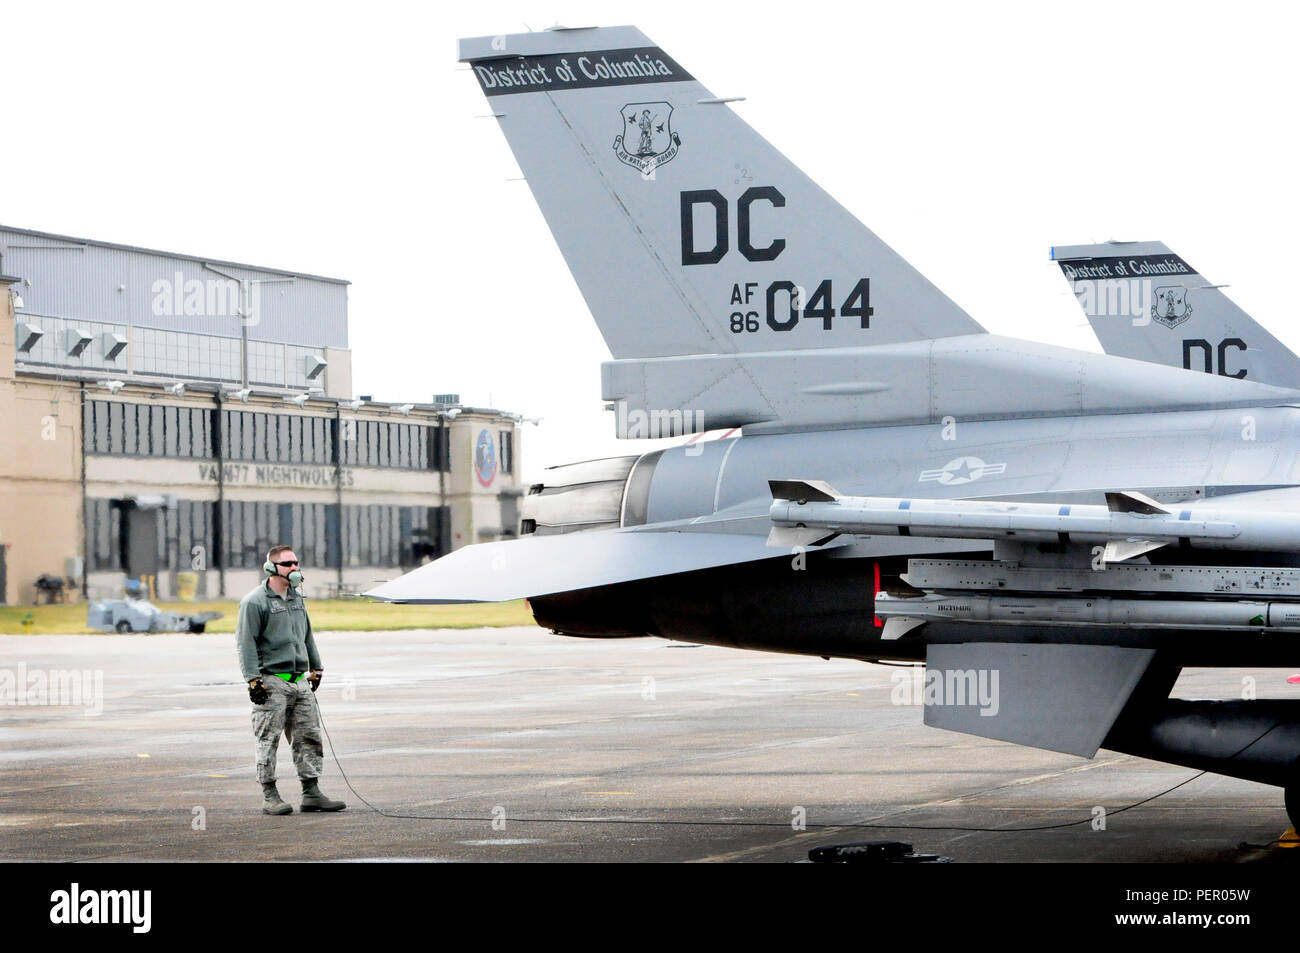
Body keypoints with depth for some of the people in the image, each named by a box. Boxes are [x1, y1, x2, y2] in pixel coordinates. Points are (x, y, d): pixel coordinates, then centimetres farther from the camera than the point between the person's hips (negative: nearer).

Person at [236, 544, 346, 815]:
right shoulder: (254, 602, -7)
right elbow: (246, 642, -10)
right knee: (269, 739, -4)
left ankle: (311, 793, 10)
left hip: (300, 681, 7)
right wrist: (253, 679, -16)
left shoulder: (297, 597, 17)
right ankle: (269, 796, 1)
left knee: (310, 736, 5)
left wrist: (316, 667, 29)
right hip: (271, 682, -7)